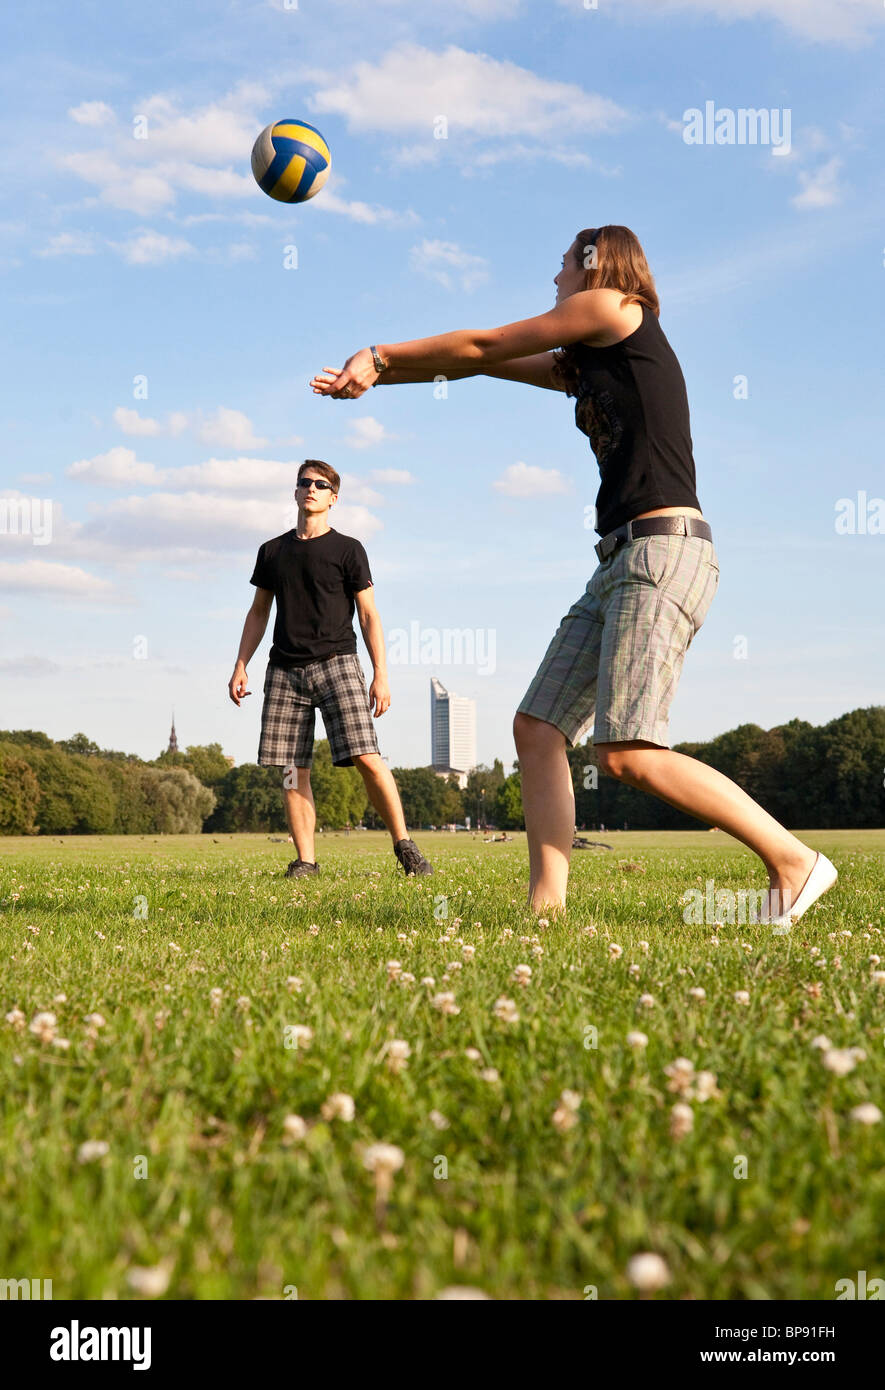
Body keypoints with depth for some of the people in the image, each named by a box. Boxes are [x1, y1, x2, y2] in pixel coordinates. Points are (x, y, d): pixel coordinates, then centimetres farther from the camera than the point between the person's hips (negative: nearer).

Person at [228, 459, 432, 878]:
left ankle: (403, 844, -3)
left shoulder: (347, 550, 5)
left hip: (336, 663, -3)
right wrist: (240, 666, 12)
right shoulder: (272, 552, 15)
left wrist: (381, 675, -5)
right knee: (293, 770, -2)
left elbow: (369, 615, 3)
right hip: (285, 670, 3)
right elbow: (258, 612, 21)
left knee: (366, 757, -14)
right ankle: (305, 860, 3)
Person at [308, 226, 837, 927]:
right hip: (622, 560, 10)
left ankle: (793, 863, -10)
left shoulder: (616, 309, 2)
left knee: (629, 754, -18)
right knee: (537, 729, 0)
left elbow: (481, 346, 6)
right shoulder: (585, 367, 25)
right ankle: (547, 905, -5)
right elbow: (483, 362, 27)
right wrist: (377, 375, 22)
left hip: (665, 549, -10)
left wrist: (379, 354, 16)